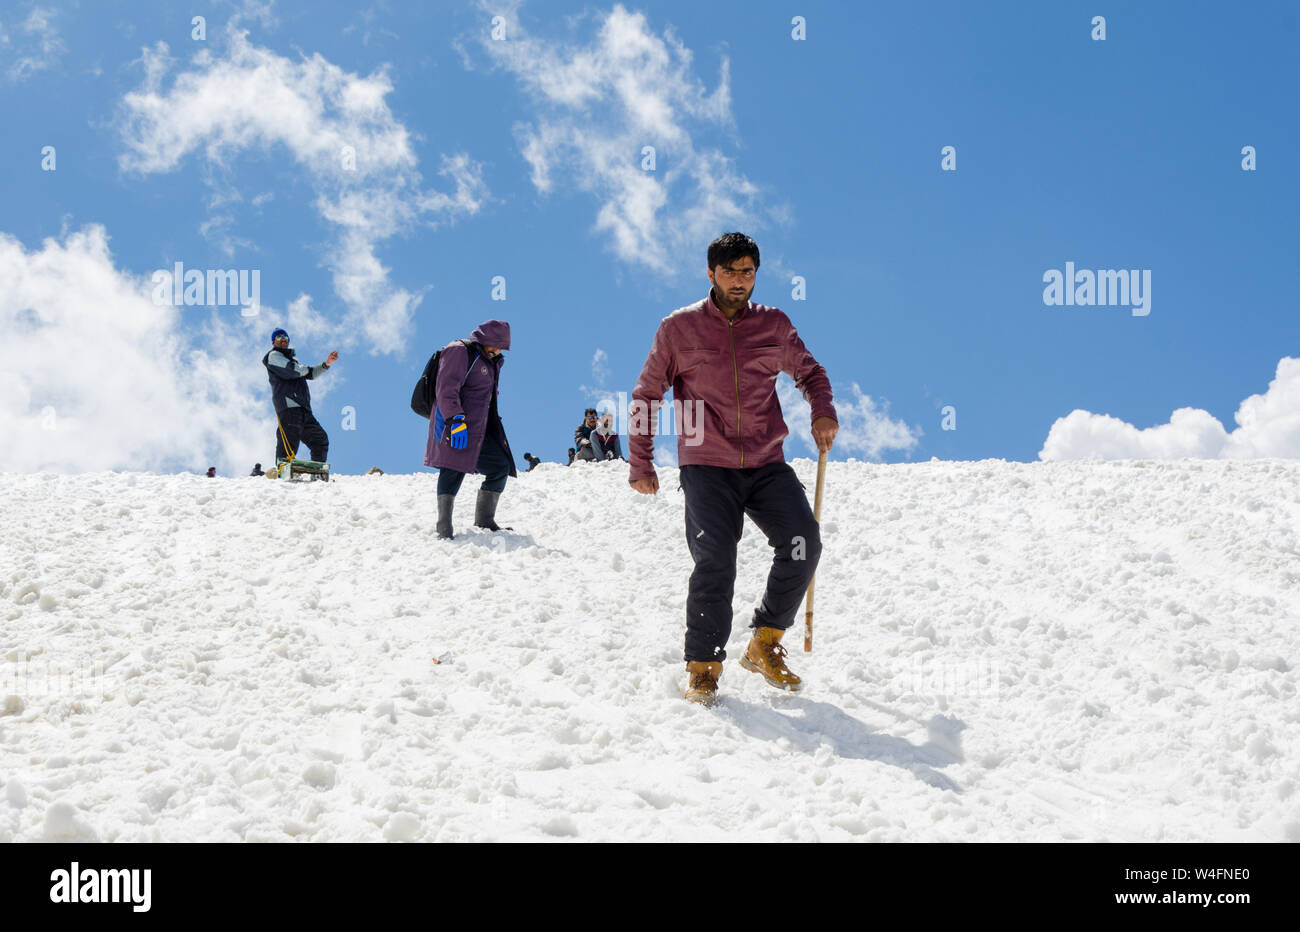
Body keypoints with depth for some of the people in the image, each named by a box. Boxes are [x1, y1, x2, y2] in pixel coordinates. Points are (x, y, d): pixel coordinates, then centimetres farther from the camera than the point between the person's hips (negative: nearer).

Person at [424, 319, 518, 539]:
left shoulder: (490, 362, 23)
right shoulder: (459, 352, -6)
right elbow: (446, 389, -16)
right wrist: (456, 421, -25)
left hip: (477, 430, 9)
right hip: (455, 426, -9)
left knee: (500, 467, 6)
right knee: (454, 470, -16)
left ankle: (484, 521, 13)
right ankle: (444, 528, -19)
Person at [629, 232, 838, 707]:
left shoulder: (774, 325, 8)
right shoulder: (679, 328, 3)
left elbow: (808, 370, 25)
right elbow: (646, 395, 11)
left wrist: (823, 410, 4)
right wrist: (640, 464, 7)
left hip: (767, 465, 3)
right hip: (707, 467, -2)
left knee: (803, 545, -15)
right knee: (715, 561, -16)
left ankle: (765, 645, 3)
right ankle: (703, 667, -2)